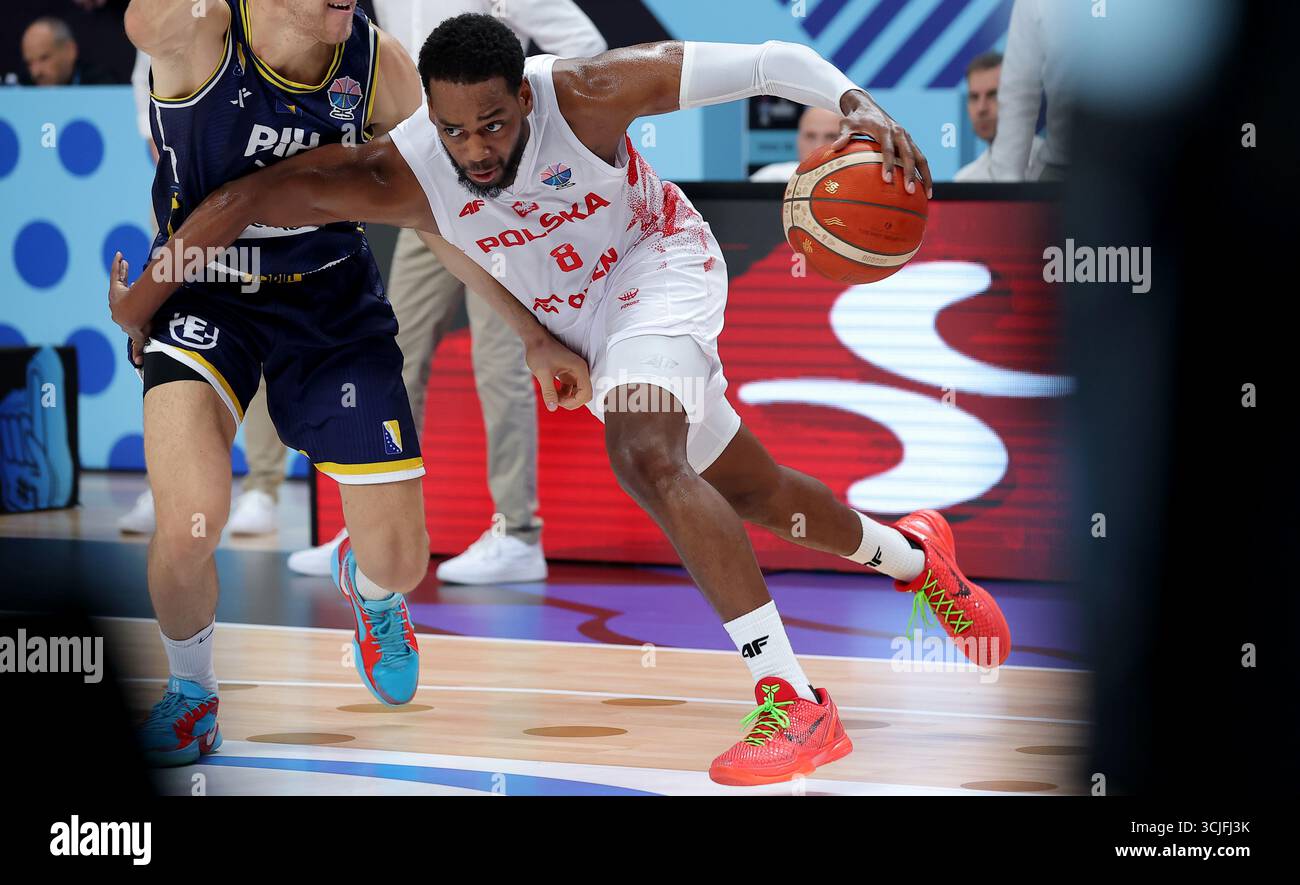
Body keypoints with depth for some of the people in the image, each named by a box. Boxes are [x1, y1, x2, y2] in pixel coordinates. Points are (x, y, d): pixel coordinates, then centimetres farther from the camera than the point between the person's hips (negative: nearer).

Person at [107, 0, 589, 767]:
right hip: (201, 298, -3)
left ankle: (370, 591, 47)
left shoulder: (380, 65, -11)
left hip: (334, 302, 3)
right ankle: (191, 693, 7)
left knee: (400, 562, 5)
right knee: (190, 524, -26)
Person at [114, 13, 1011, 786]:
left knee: (646, 459, -32)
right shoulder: (400, 176, -29)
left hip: (660, 262, -5)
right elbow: (240, 201, -24)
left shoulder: (586, 94, -34)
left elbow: (764, 63, -30)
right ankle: (912, 553, 49)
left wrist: (854, 103, -46)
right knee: (751, 492, 19)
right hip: (578, 323, 5)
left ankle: (796, 703, -32)